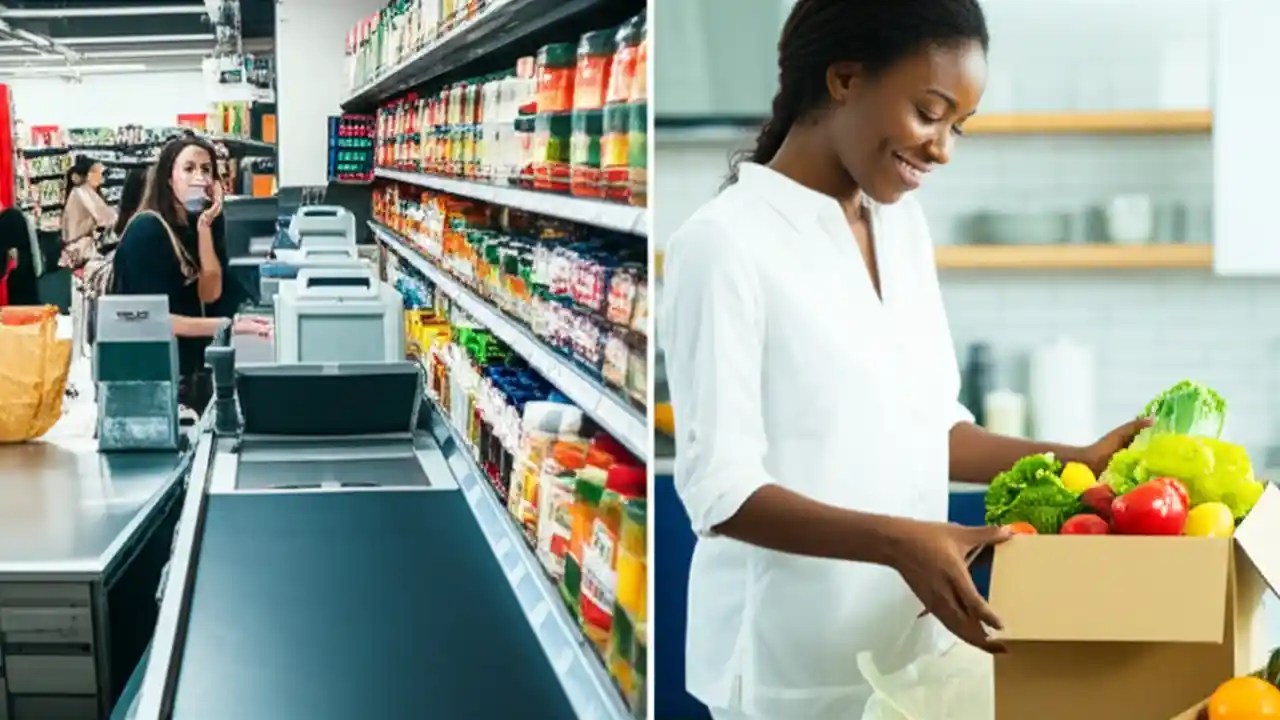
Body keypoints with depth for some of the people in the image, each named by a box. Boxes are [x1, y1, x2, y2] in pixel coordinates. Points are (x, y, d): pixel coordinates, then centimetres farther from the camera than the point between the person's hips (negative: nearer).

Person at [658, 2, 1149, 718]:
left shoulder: (903, 222, 8)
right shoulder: (724, 243, -16)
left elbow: (928, 427, 12)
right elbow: (720, 490, -19)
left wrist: (1079, 462, 1)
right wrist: (900, 542, -29)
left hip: (912, 638, 7)